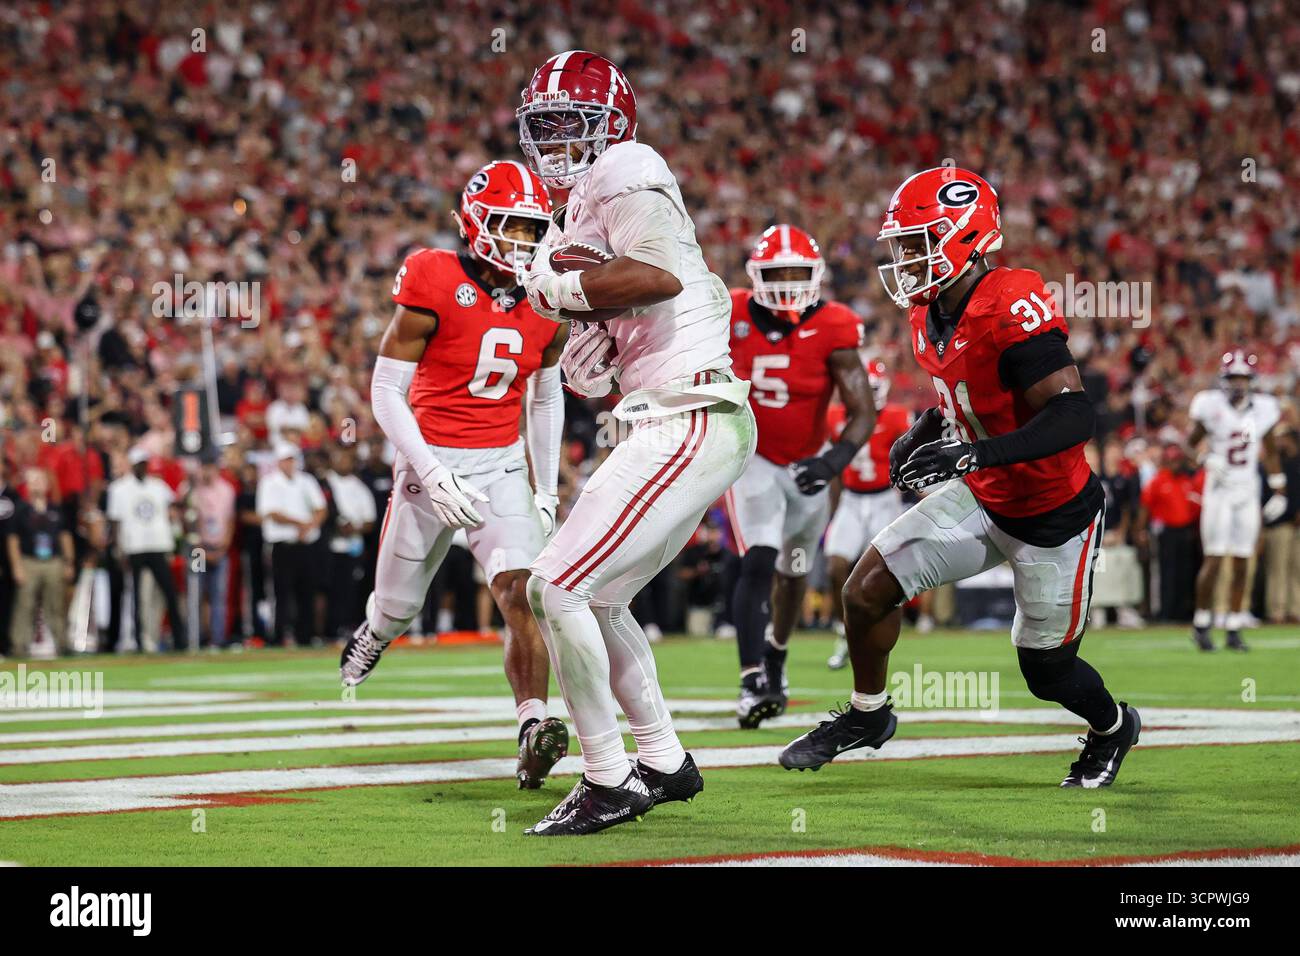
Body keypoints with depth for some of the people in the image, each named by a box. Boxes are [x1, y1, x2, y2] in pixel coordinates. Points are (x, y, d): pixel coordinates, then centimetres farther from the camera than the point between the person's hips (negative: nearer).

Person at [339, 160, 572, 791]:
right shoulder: (435, 287, -15)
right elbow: (386, 391, -13)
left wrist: (548, 489, 14)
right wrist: (432, 475, -22)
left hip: (503, 465, 2)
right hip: (430, 460, -2)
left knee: (520, 593, -19)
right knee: (398, 606, 13)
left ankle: (534, 731, -29)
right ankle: (373, 634, 50)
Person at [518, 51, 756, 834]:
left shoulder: (622, 176, -9)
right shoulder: (590, 201, 21)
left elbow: (661, 274, -28)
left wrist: (560, 288, -14)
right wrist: (599, 342, 9)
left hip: (687, 424, -10)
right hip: (689, 424, 10)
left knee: (558, 586, -12)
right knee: (599, 600, 20)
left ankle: (608, 784, -5)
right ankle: (666, 763, 30)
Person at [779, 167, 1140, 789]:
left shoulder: (1013, 308, -30)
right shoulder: (929, 316, -2)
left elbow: (1074, 416, -33)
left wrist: (974, 455, -40)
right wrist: (921, 434, -2)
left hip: (1054, 516, -7)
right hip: (984, 501, 7)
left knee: (1047, 673, 7)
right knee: (867, 589, -2)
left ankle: (1113, 727, 40)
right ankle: (866, 715, 23)